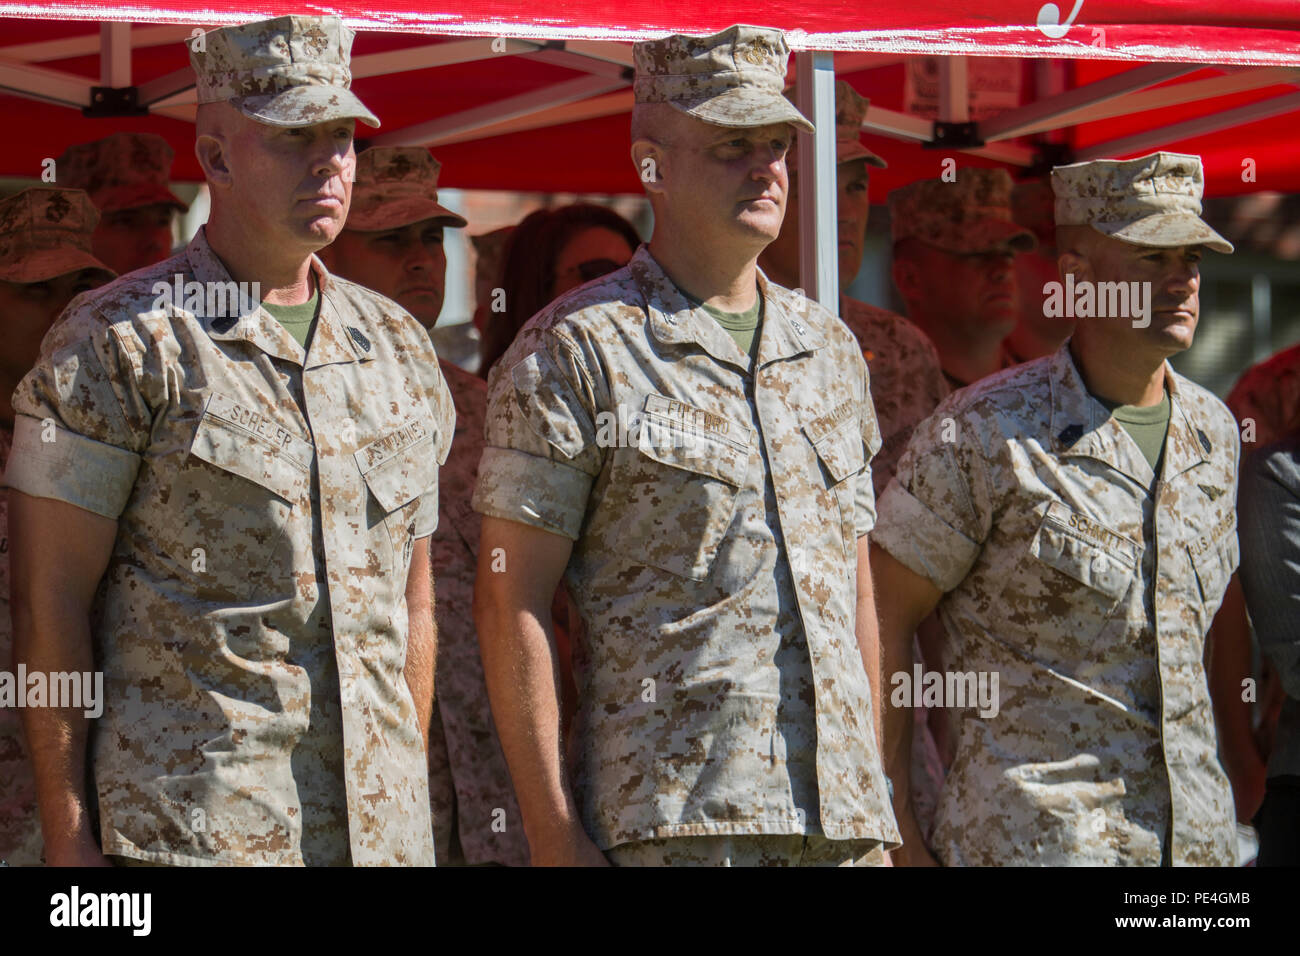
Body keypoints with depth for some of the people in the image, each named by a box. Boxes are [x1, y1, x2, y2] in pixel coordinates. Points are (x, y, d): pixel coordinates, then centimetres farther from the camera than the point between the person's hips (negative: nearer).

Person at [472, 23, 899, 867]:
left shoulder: (830, 350, 17)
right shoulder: (576, 351, -2)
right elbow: (511, 601, -6)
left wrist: (874, 800, 15)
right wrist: (553, 831, -12)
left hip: (839, 820, 6)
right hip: (668, 817, -6)